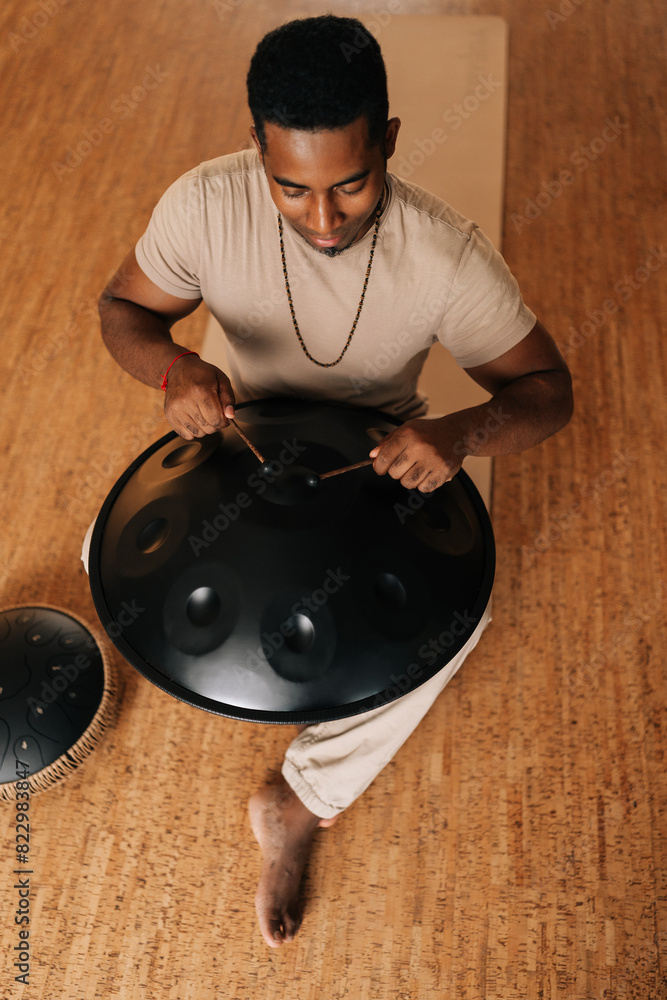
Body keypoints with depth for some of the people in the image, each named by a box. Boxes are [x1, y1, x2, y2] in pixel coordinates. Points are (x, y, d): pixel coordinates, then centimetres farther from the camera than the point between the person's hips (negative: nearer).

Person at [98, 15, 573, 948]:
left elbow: (547, 387, -19)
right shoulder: (206, 203, -23)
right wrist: (172, 366, -33)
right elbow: (122, 309, -8)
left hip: (384, 457, -1)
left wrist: (460, 432, -42)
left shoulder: (446, 254, -27)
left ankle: (303, 801, 2)